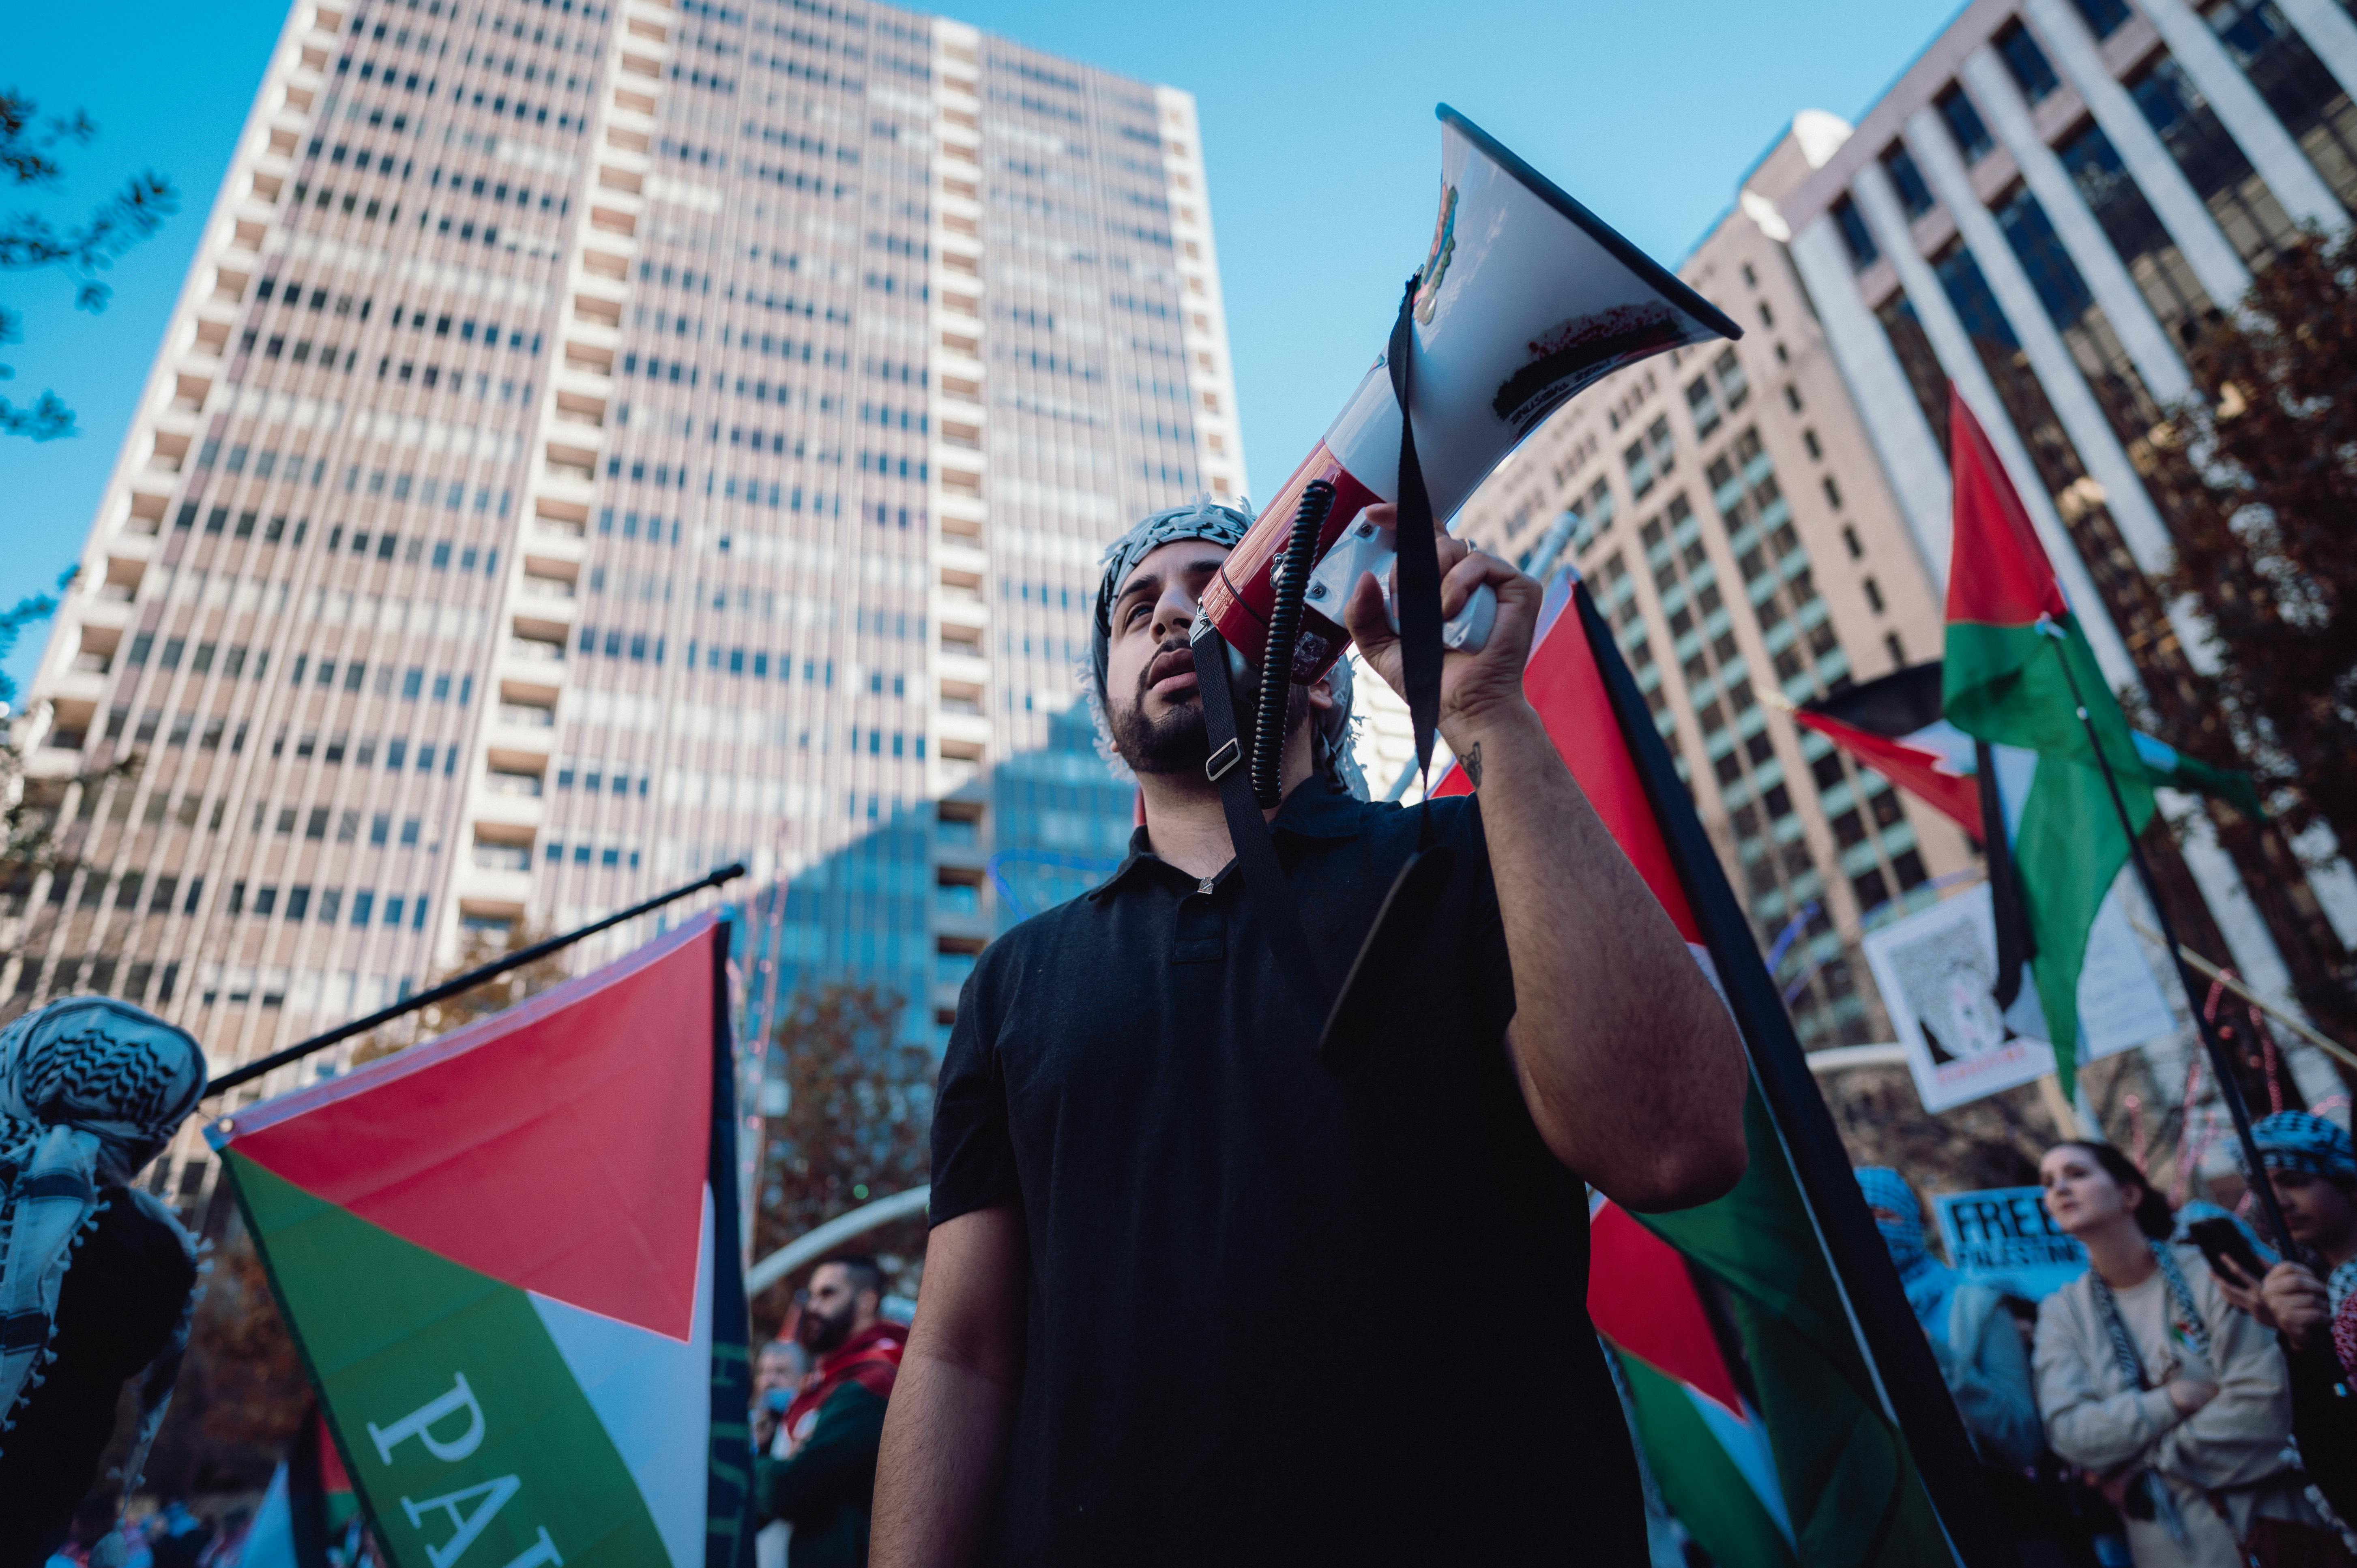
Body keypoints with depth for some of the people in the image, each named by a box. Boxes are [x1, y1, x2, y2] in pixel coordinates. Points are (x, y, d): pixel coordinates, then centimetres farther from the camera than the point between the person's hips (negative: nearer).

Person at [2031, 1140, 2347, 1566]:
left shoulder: (2207, 1271, -8)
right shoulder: (2063, 1312, 0)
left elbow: (2263, 1401, -16)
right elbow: (2067, 1433, -10)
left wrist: (2139, 1465, -13)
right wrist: (2174, 1399, -19)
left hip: (2268, 1527, -2)